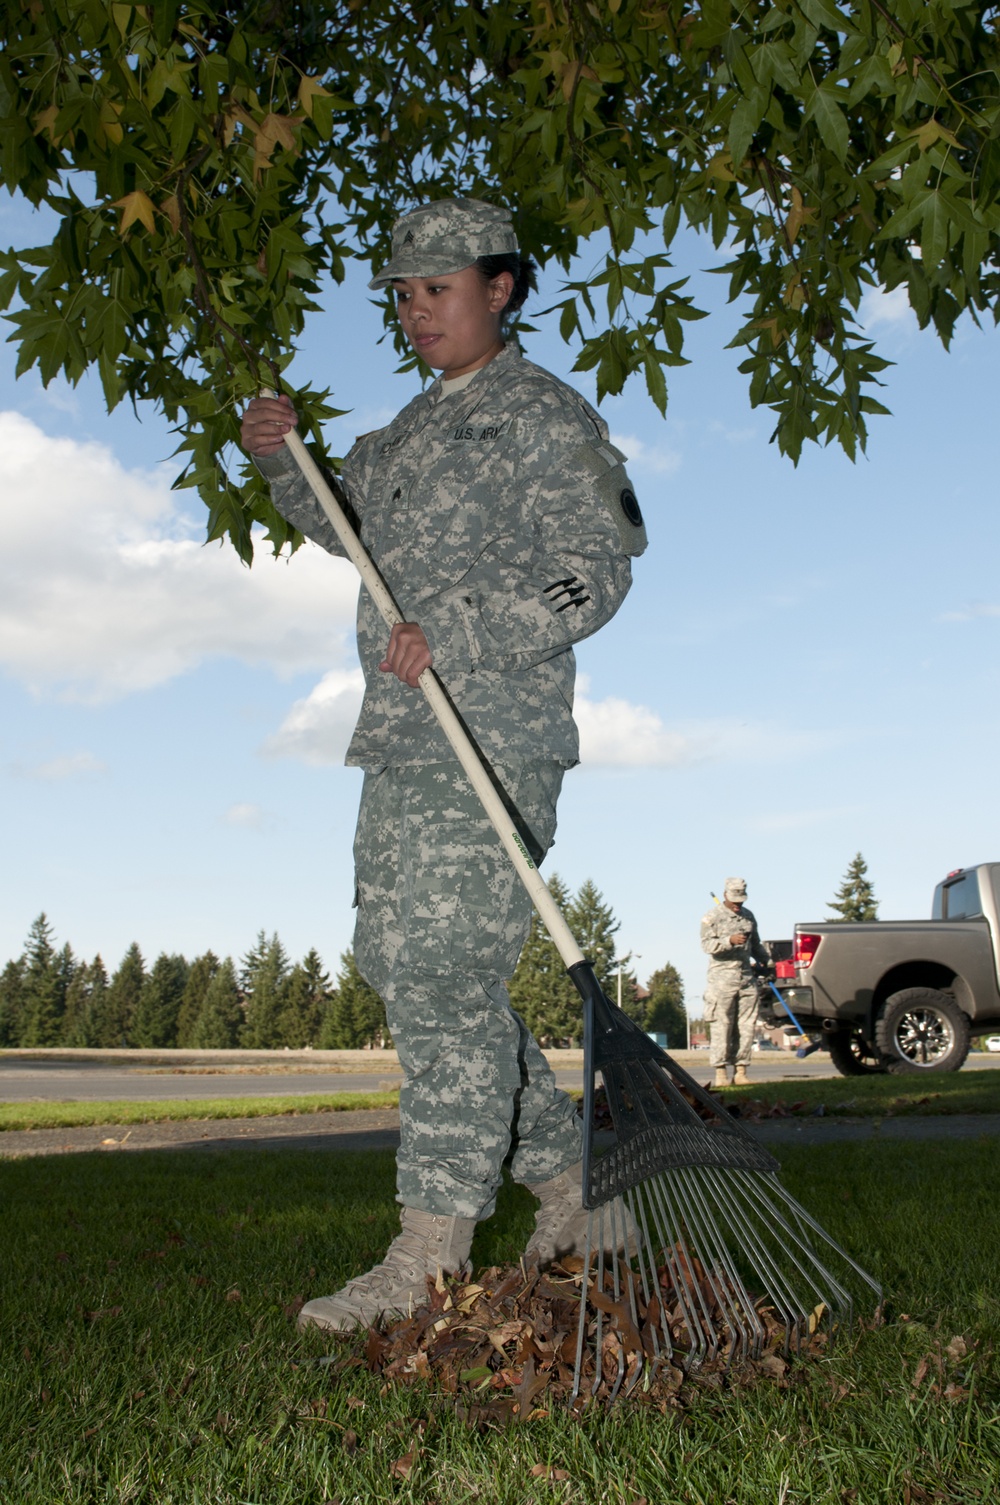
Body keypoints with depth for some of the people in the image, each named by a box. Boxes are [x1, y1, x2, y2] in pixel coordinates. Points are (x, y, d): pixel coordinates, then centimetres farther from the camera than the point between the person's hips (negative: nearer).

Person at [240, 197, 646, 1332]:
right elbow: (347, 524, 34)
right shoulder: (416, 425, 24)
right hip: (402, 738, 9)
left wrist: (455, 637, -19)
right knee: (399, 961, 8)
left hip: (493, 732, -9)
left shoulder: (544, 414, 0)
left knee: (446, 969, -12)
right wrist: (282, 460, 15)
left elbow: (596, 571, -9)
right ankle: (574, 1184, 20)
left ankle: (431, 1253, -3)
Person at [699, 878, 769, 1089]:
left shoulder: (749, 916, 18)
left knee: (746, 1027, 3)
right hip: (722, 978, -5)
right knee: (721, 1026, -6)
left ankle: (741, 1070, 7)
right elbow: (707, 944, -12)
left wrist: (767, 961, 12)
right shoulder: (712, 917, 0)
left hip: (747, 978, 5)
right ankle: (720, 1071, -3)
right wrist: (729, 941, -25)